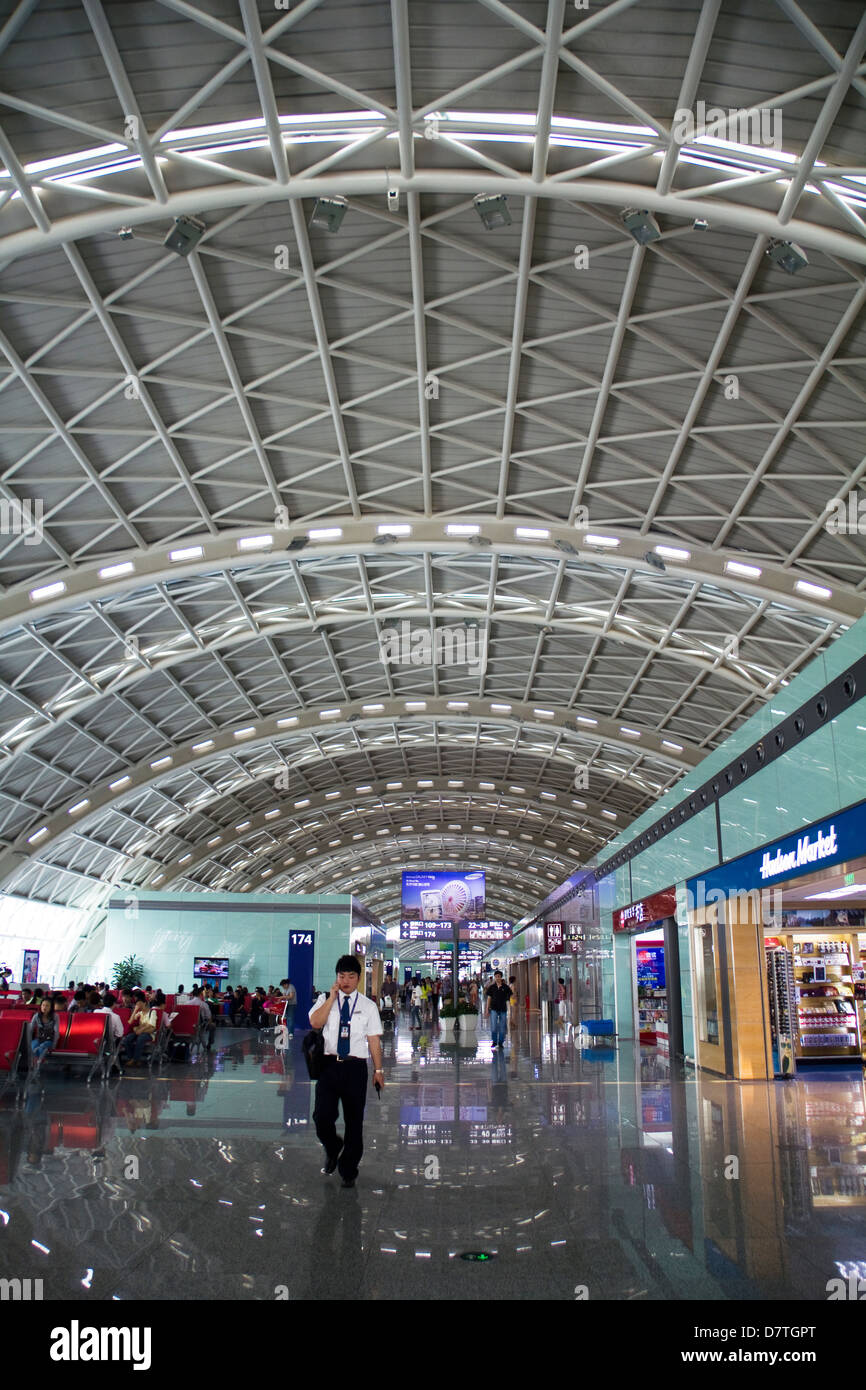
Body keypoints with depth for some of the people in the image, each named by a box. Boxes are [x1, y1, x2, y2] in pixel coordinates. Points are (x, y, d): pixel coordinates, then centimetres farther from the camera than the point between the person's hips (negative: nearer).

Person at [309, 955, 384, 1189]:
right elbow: (315, 1022, -13)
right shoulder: (325, 1000, 6)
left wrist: (379, 1069, -1)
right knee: (322, 1117, -8)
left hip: (355, 1067, 0)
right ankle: (332, 1148, 27)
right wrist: (332, 996, -13)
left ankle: (348, 1172, 23)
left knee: (354, 1121, 6)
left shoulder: (368, 1006, 6)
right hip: (329, 1064, 0)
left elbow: (374, 1040, 4)